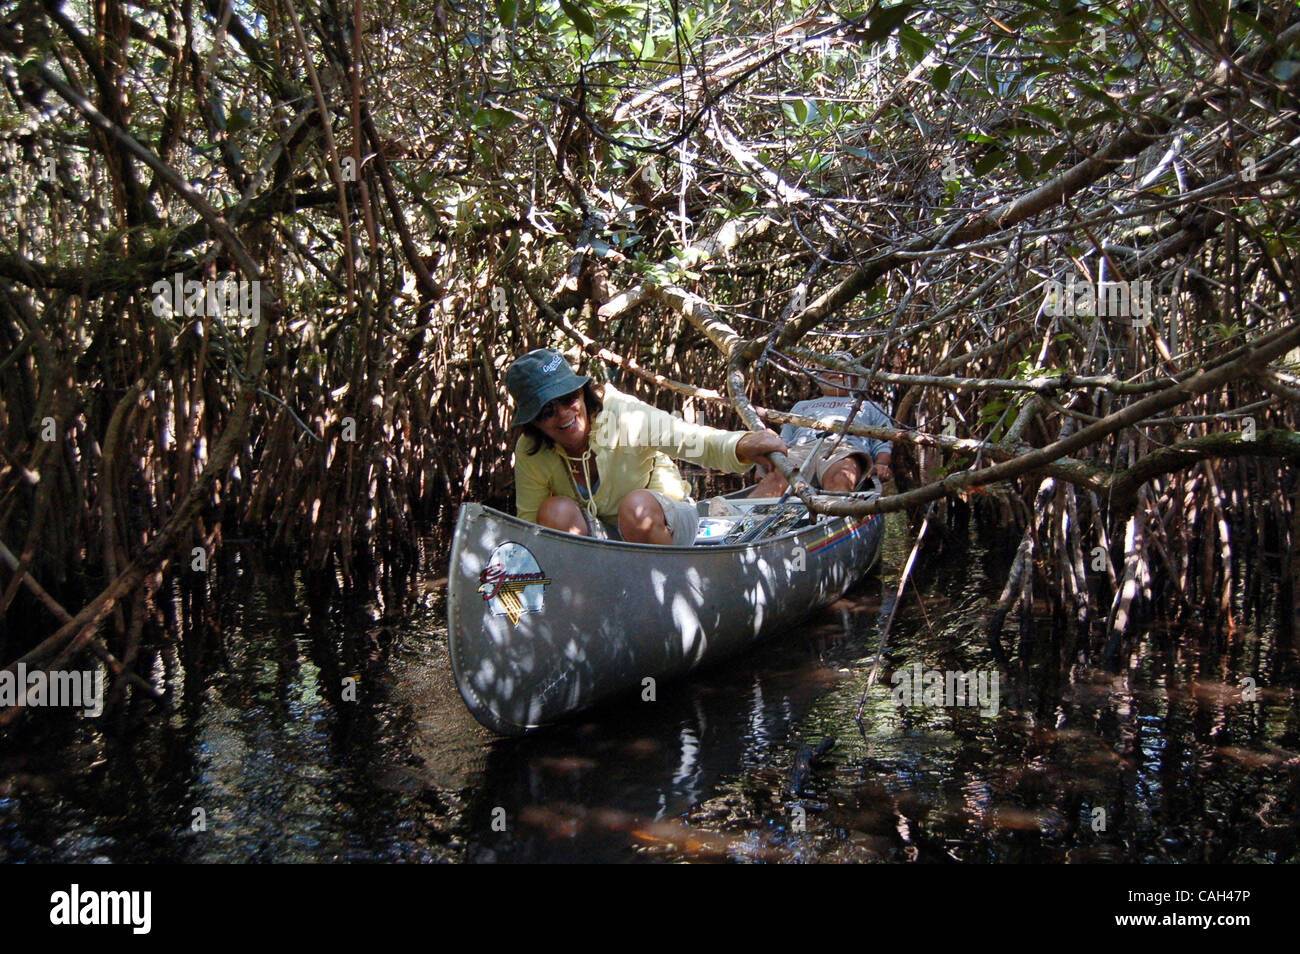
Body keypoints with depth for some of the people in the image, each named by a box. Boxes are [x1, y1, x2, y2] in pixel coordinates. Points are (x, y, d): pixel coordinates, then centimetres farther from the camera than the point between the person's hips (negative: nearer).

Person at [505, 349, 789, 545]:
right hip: (600, 536, 2)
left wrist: (741, 446, -55)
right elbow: (529, 524, -6)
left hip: (666, 520, -2)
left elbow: (694, 439, -34)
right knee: (556, 511, -27)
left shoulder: (622, 414, -23)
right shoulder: (530, 454, -13)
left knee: (637, 505, -36)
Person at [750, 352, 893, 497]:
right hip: (799, 448, 2)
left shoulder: (869, 407, 39)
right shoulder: (802, 406, 44)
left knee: (840, 479, -42)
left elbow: (884, 443, 23)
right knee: (775, 478, -37)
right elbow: (782, 441, 30)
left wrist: (881, 464, -3)